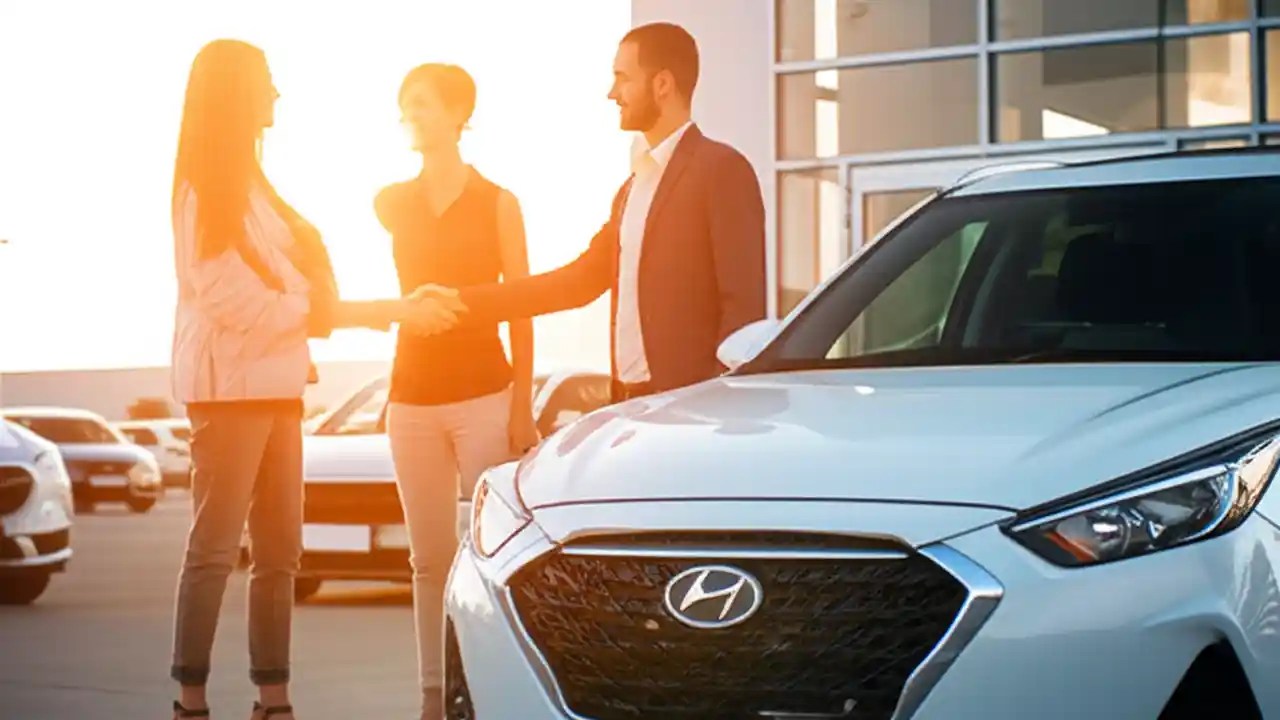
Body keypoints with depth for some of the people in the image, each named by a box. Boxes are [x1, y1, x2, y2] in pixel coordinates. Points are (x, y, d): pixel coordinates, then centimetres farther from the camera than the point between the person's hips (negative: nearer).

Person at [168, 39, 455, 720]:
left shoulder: (249, 182, 20)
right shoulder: (208, 187, -8)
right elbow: (228, 294, -15)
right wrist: (310, 308, -7)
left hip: (275, 383, 9)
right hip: (230, 382, -9)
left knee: (278, 550, 6)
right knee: (215, 547, -10)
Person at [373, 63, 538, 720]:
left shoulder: (497, 203, 0)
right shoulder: (391, 204, 10)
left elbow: (521, 309, -1)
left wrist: (523, 408, -6)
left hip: (483, 394, -3)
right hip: (413, 396, 3)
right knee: (429, 556, 4)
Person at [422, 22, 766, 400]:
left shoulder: (721, 169, -8)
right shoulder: (637, 181, 19)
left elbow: (744, 303, -13)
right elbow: (582, 278, 20)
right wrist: (462, 302, 17)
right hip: (631, 400, 8)